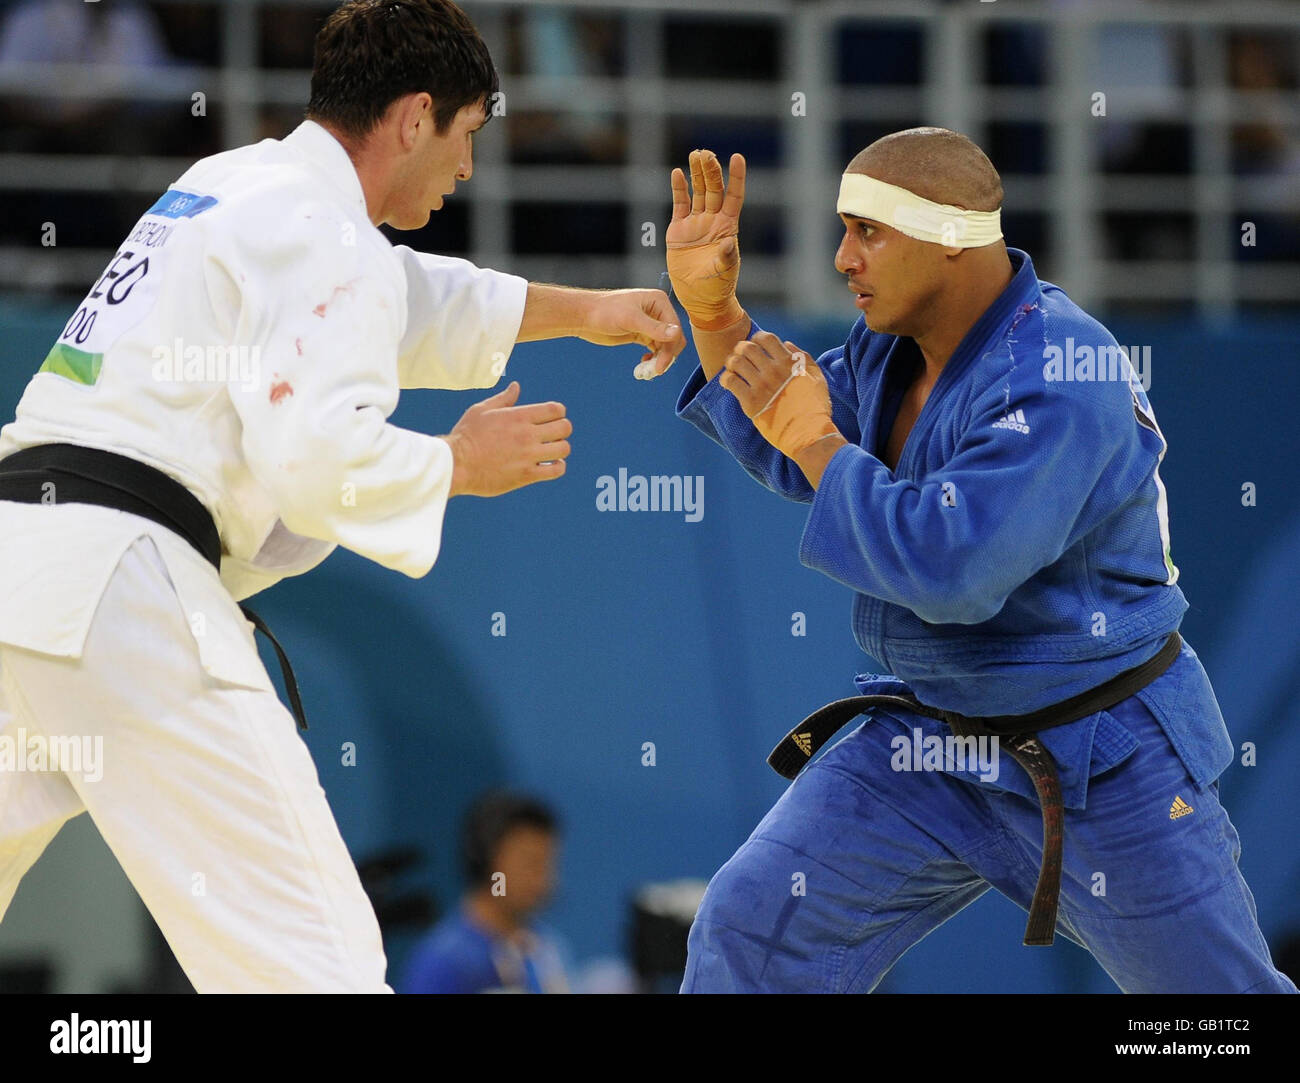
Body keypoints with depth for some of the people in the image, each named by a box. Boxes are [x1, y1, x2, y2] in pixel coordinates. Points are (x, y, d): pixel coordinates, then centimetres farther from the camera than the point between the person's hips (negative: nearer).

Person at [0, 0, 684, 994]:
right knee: (311, 957, -8)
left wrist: (586, 312, 45)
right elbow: (319, 457, -16)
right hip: (125, 583, -9)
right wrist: (460, 464, 2)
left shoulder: (226, 186, 25)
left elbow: (414, 306, 40)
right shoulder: (323, 232, -4)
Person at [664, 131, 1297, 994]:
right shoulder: (894, 342, 1)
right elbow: (791, 456, 16)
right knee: (749, 932, -3)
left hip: (1102, 764, -7)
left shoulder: (1061, 381, -26)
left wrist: (817, 440, -27)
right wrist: (710, 307, 3)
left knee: (1223, 987, 3)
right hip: (935, 735, 7)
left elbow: (953, 571, -34)